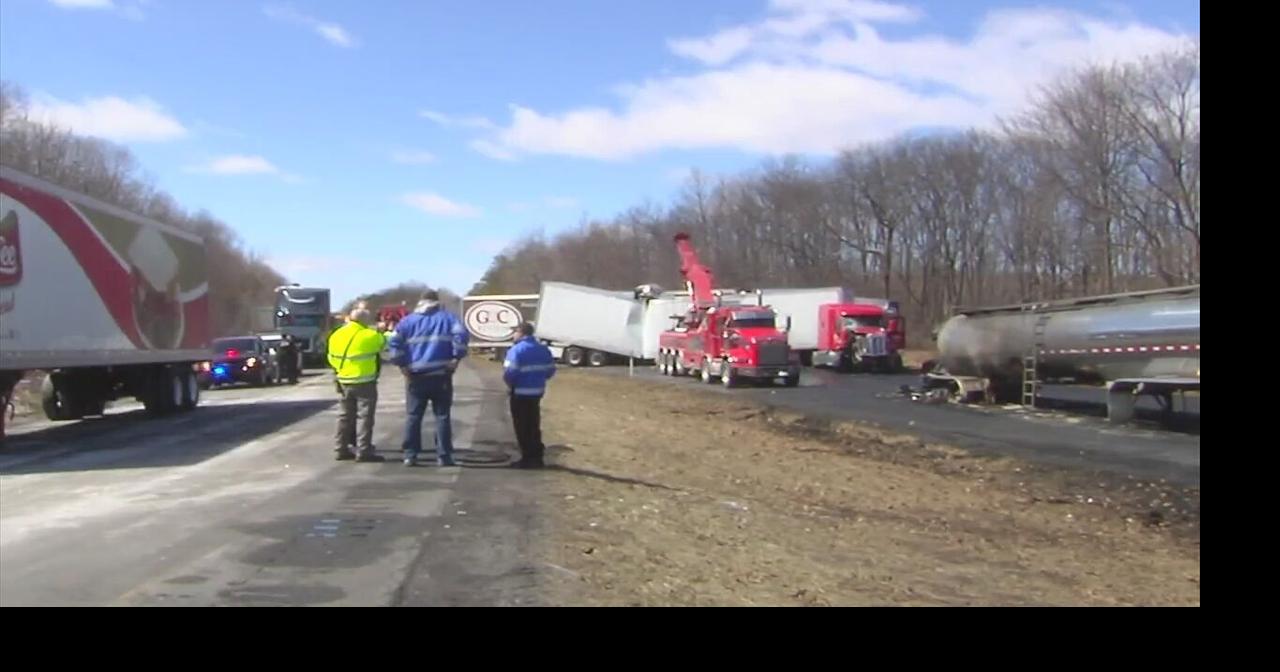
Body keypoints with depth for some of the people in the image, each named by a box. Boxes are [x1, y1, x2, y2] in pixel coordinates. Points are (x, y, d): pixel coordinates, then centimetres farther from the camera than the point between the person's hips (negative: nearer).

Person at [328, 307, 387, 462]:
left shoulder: (336, 335, 6)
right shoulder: (370, 336, -14)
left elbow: (332, 359, 10)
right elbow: (386, 342, 1)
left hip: (344, 382, 7)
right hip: (364, 382, -7)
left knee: (346, 415, 16)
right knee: (365, 417, -3)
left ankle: (343, 449, 20)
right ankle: (364, 451, -5)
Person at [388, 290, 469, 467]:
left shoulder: (408, 320, 10)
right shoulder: (447, 317, 6)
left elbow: (395, 341, -3)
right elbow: (461, 335, -11)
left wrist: (401, 364, 0)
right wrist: (456, 358, -7)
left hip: (415, 376, 1)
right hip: (440, 375, -1)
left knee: (413, 416, 8)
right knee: (442, 416, 4)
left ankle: (410, 455, 6)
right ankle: (444, 456, 2)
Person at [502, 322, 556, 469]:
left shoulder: (516, 350, -15)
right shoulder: (544, 350, 7)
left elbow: (509, 373, -20)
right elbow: (550, 371, 9)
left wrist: (510, 384, -1)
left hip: (520, 393, -6)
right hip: (537, 392, 6)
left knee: (522, 427, 3)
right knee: (534, 426, 15)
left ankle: (527, 459, 4)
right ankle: (537, 458, 17)